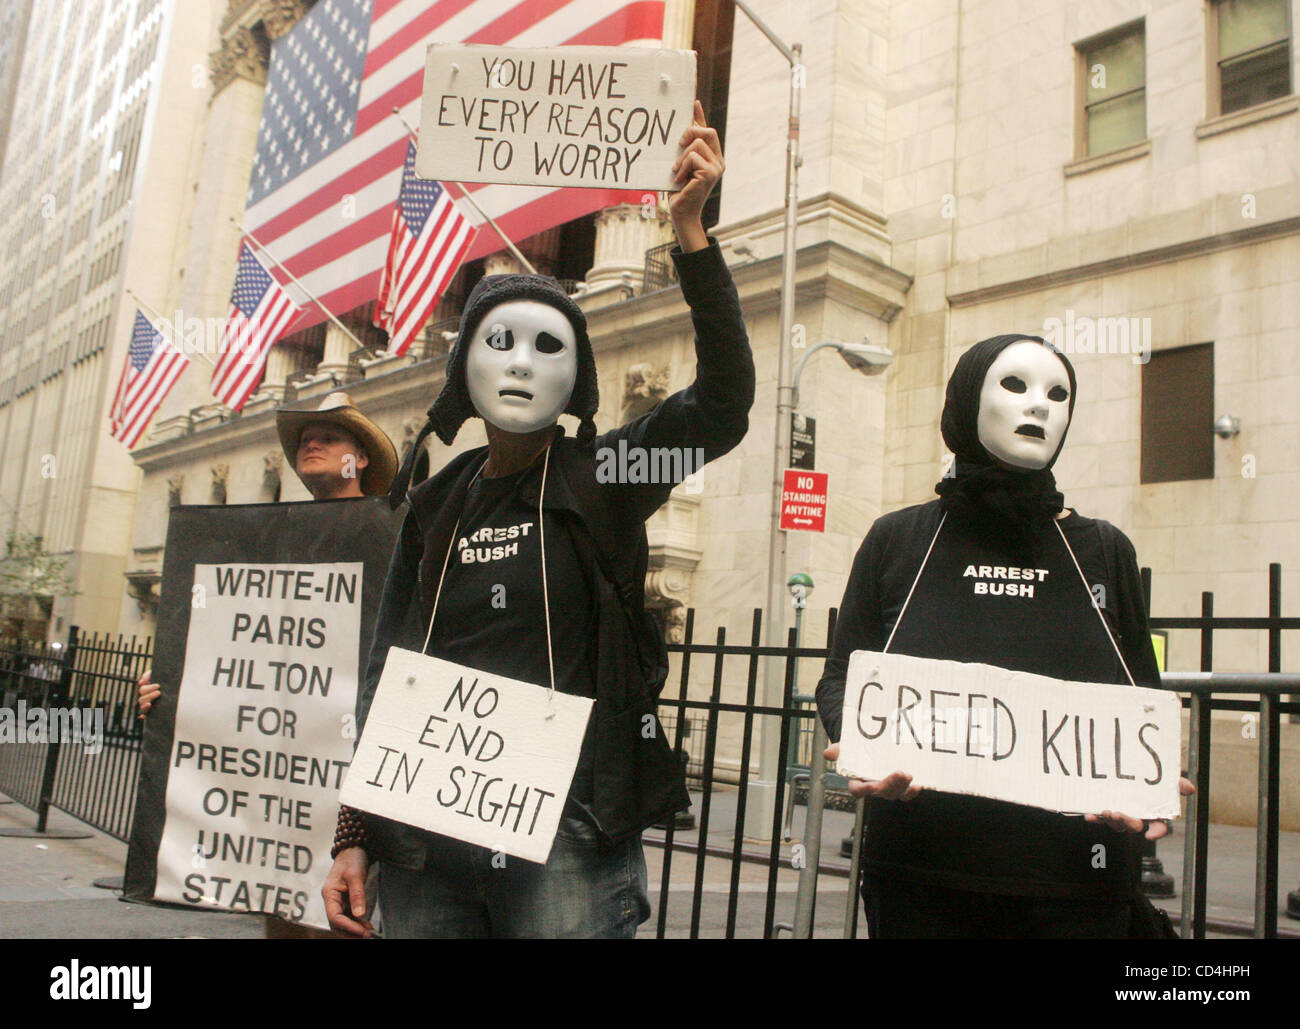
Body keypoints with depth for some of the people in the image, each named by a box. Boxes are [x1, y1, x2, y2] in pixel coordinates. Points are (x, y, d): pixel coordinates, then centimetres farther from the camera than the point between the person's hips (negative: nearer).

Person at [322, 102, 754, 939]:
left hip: (567, 837, -3)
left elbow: (724, 400, -18)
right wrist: (354, 838, 8)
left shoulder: (604, 480, -1)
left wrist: (690, 231, -22)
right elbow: (385, 676, 10)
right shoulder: (437, 508, 8)